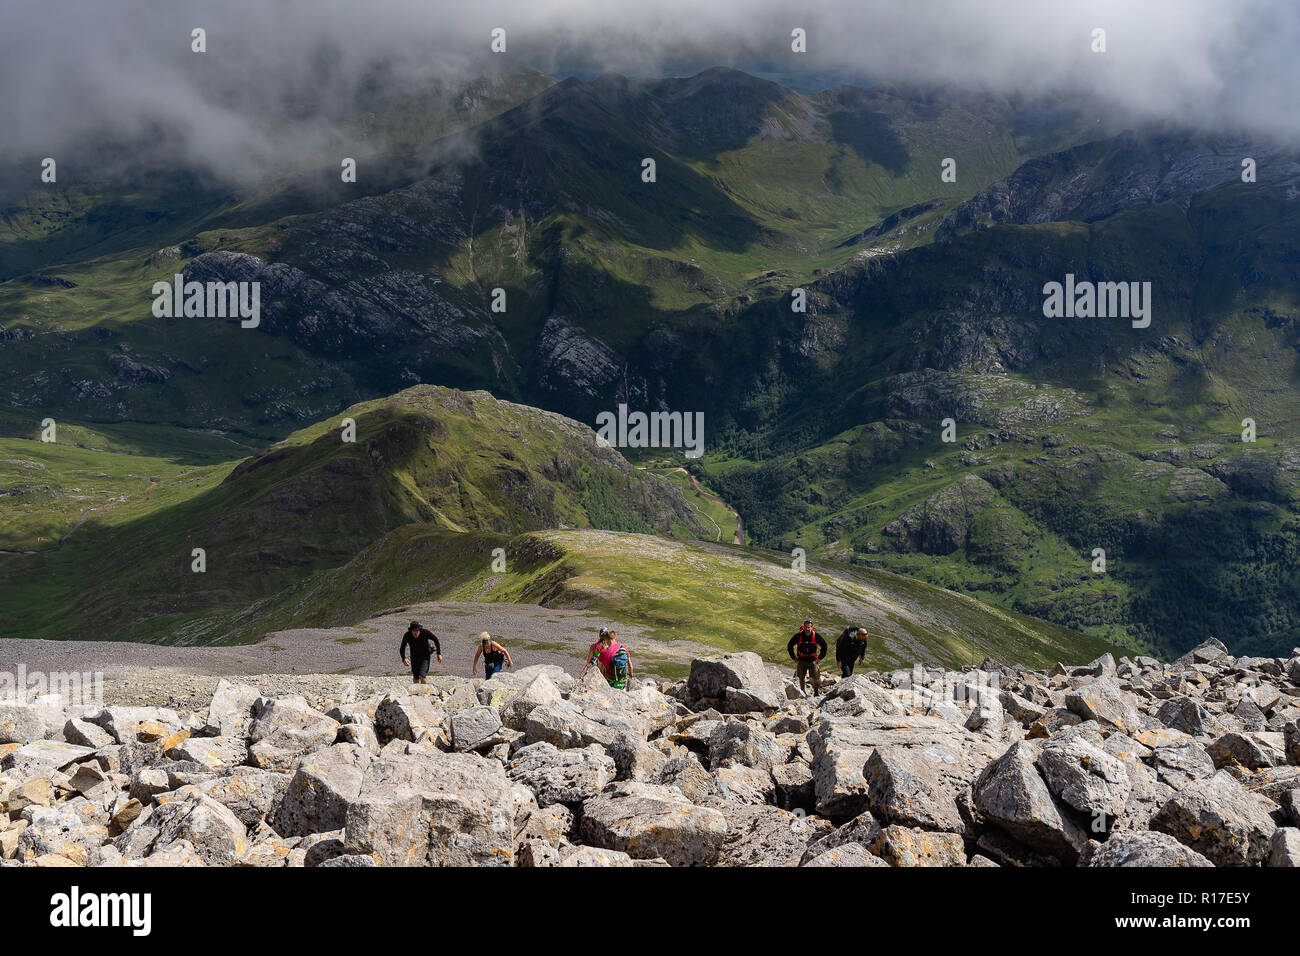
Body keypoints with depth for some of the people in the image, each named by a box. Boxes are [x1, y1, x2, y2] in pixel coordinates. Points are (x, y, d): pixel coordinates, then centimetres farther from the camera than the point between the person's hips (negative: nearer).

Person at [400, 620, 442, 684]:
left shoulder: (425, 632, -26)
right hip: (414, 657, 3)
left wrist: (439, 653, -8)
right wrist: (404, 658, -36)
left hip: (425, 656, -3)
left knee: (422, 677, -19)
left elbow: (435, 639, -9)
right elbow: (402, 649, -16)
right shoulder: (407, 636, -23)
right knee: (416, 678, 11)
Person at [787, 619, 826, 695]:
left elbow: (824, 646, 7)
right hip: (801, 660, 0)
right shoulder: (798, 636, -11)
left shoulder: (816, 636, -9)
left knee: (815, 679, -5)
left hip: (813, 660, 0)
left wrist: (820, 657, 4)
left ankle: (816, 692, 13)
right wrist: (794, 658, 1)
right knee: (801, 678, 4)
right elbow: (790, 646, 3)